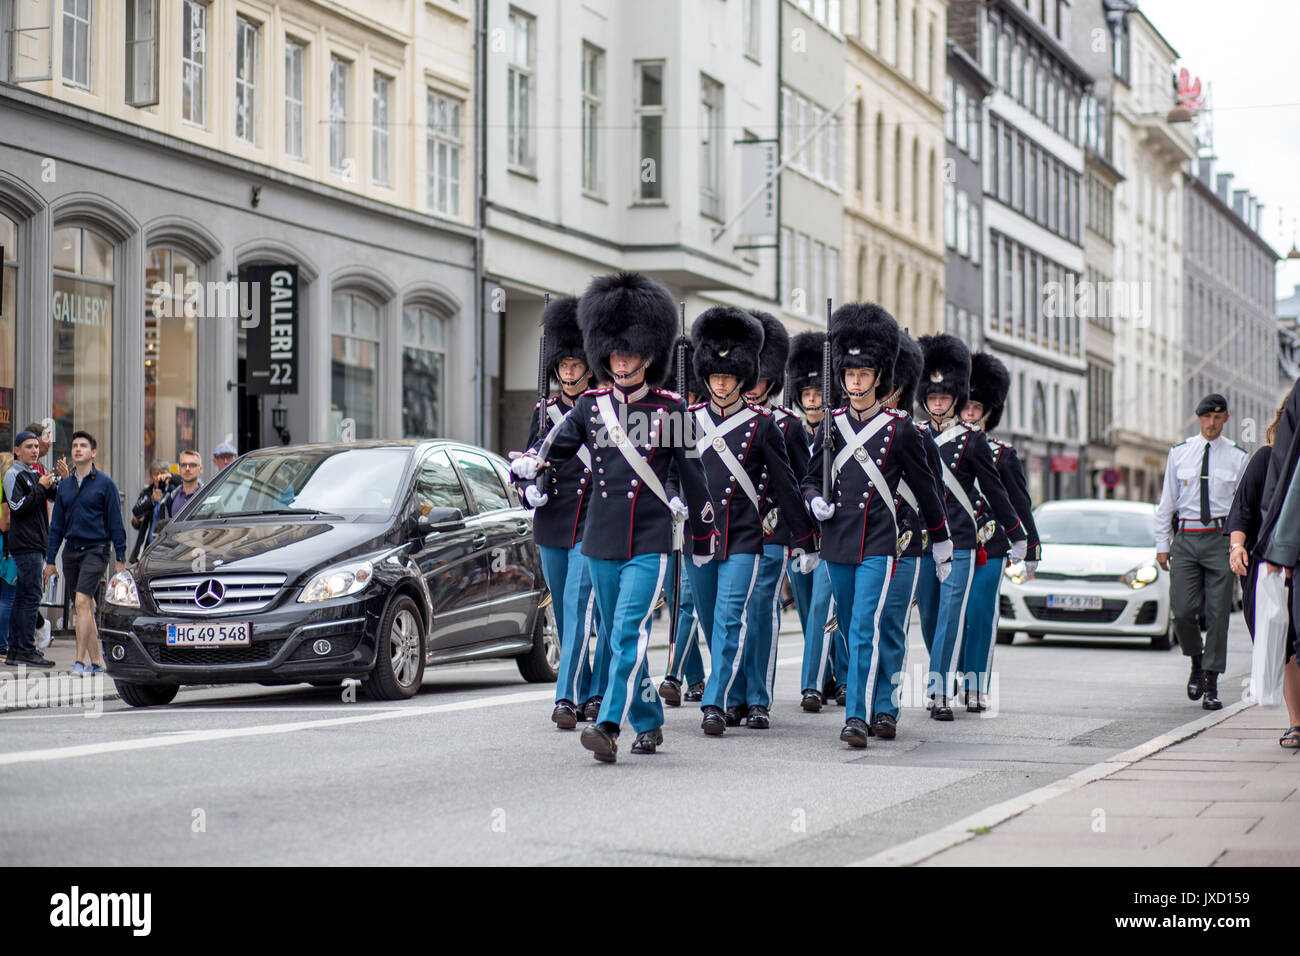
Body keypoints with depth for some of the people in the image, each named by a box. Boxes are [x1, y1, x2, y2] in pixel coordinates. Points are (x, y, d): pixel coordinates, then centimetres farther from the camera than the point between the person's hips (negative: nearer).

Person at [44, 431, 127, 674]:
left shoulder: (105, 484, -2)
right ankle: (96, 661, 14)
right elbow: (56, 525, 16)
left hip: (96, 549, -5)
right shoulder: (64, 485, 12)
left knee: (83, 602, -17)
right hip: (71, 551, 5)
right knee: (85, 608, 8)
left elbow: (115, 523, -2)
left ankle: (80, 660, -18)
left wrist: (120, 559, -5)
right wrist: (50, 560, 12)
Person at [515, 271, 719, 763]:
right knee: (620, 637, 11)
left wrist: (703, 537, 11)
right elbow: (557, 445, 3)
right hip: (602, 539, 4)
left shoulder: (670, 408, 0)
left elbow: (691, 472, 6)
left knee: (629, 633, -16)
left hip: (650, 541, -4)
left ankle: (608, 727, -21)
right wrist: (528, 463, -21)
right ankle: (649, 722, 26)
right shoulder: (591, 406, 6)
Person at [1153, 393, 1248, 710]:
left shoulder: (1237, 457, 6)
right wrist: (1161, 544, 8)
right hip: (1185, 538, 1)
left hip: (1221, 538, -1)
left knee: (1218, 613, -3)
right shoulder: (1179, 453, 9)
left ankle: (1211, 684, 3)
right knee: (1182, 611, -7)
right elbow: (1167, 500, 12)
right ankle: (1196, 663, 20)